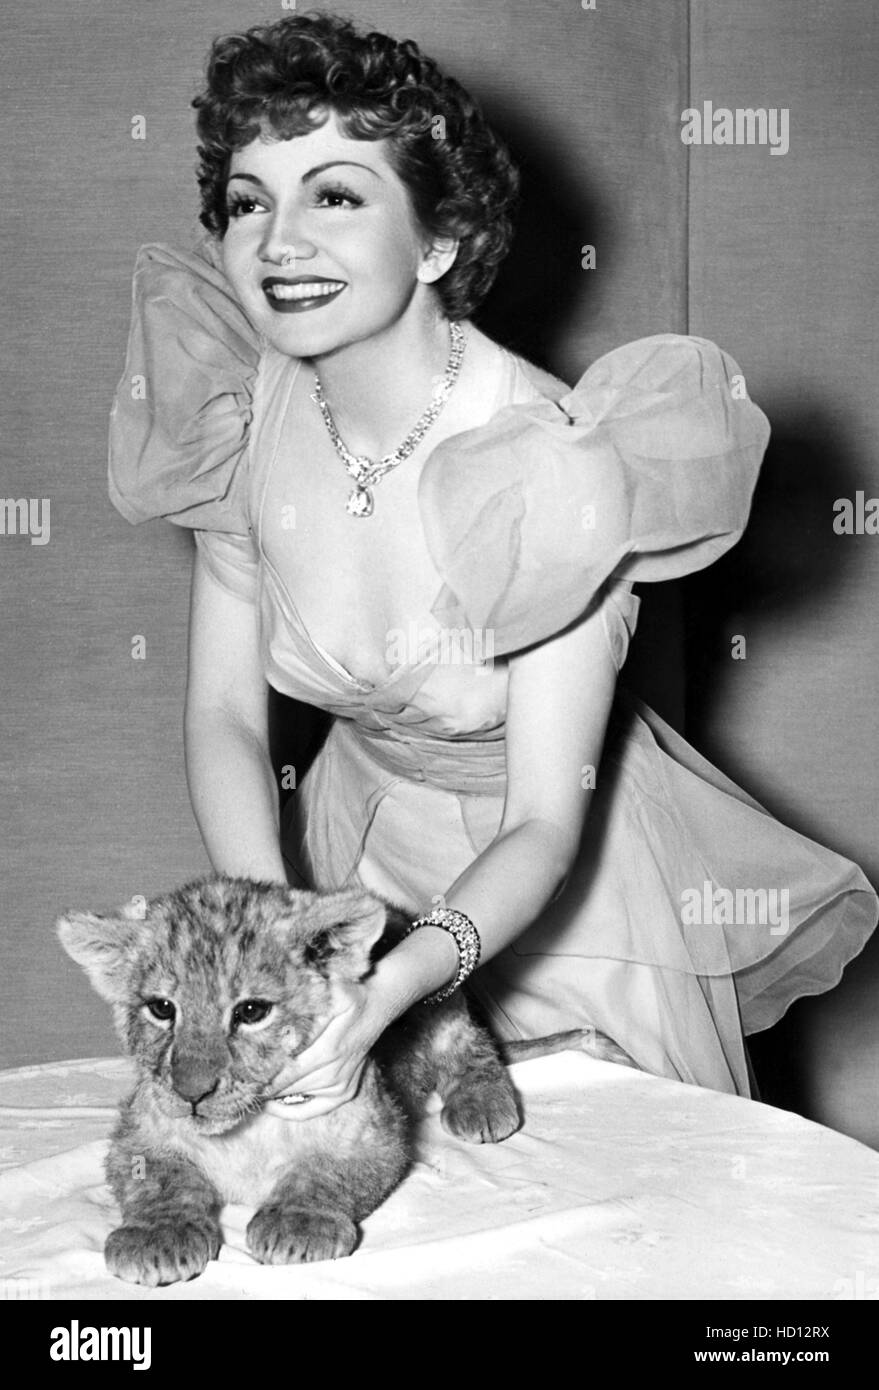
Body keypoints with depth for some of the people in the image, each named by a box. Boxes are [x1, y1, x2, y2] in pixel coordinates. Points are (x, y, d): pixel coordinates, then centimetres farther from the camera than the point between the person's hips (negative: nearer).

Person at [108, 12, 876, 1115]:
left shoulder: (546, 466, -30)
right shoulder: (243, 413, -15)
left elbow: (546, 825, -29)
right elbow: (223, 710, -12)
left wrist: (393, 985, -46)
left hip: (557, 872, -3)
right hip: (354, 836, 4)